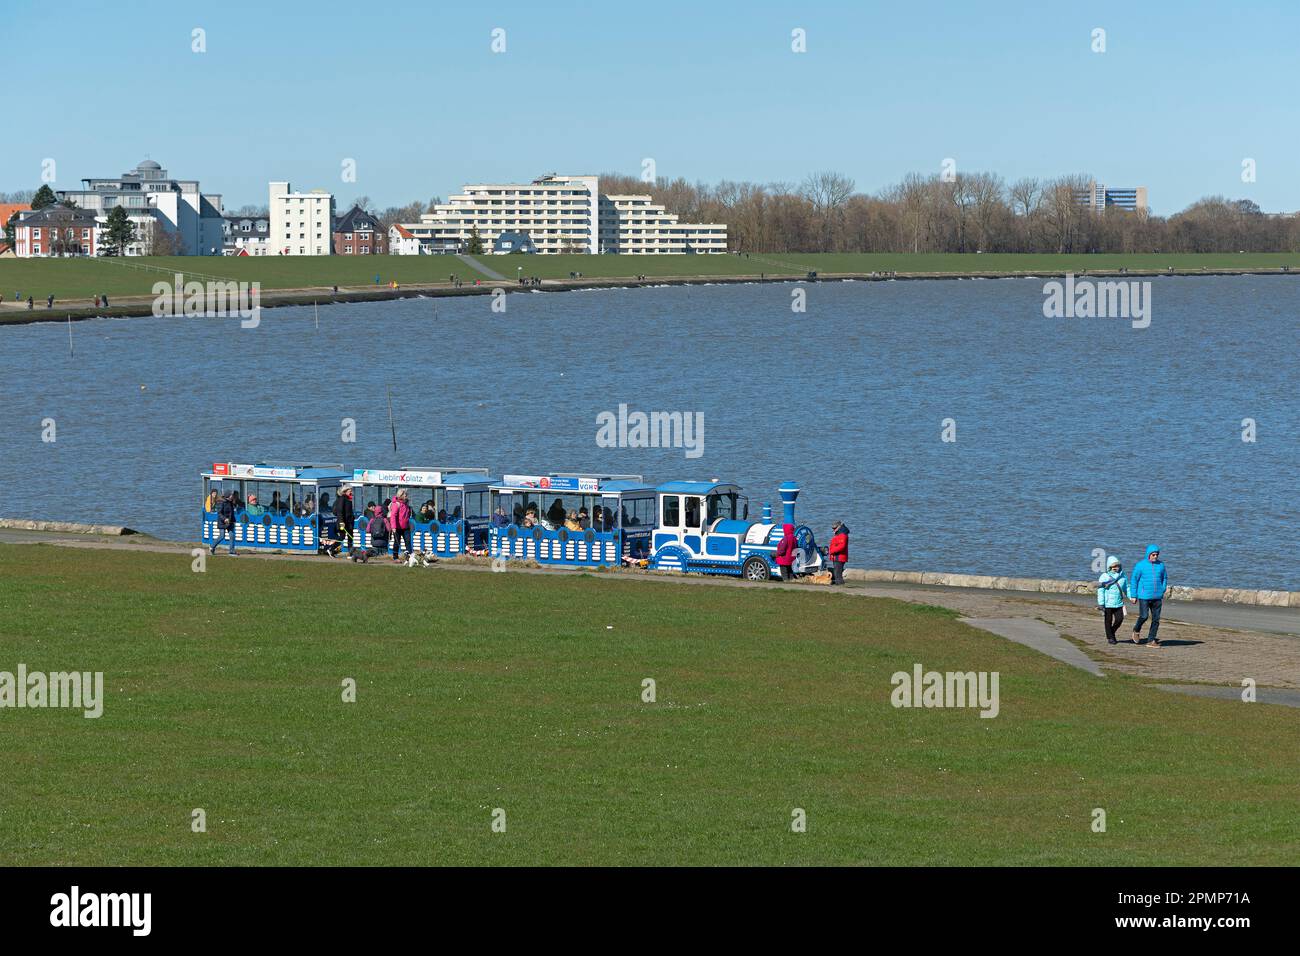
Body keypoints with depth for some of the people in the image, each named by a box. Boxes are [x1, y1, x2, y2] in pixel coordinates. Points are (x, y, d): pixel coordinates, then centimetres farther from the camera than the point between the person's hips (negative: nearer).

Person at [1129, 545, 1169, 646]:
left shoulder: (1161, 565, 6)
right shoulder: (1141, 565, -4)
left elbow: (1165, 579, 17)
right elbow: (1134, 580, -1)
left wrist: (1163, 593, 12)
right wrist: (1133, 595, -2)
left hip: (1157, 598, 4)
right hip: (1144, 597, -3)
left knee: (1156, 619, 1)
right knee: (1144, 617, -8)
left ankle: (1152, 640, 8)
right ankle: (1136, 630, 22)